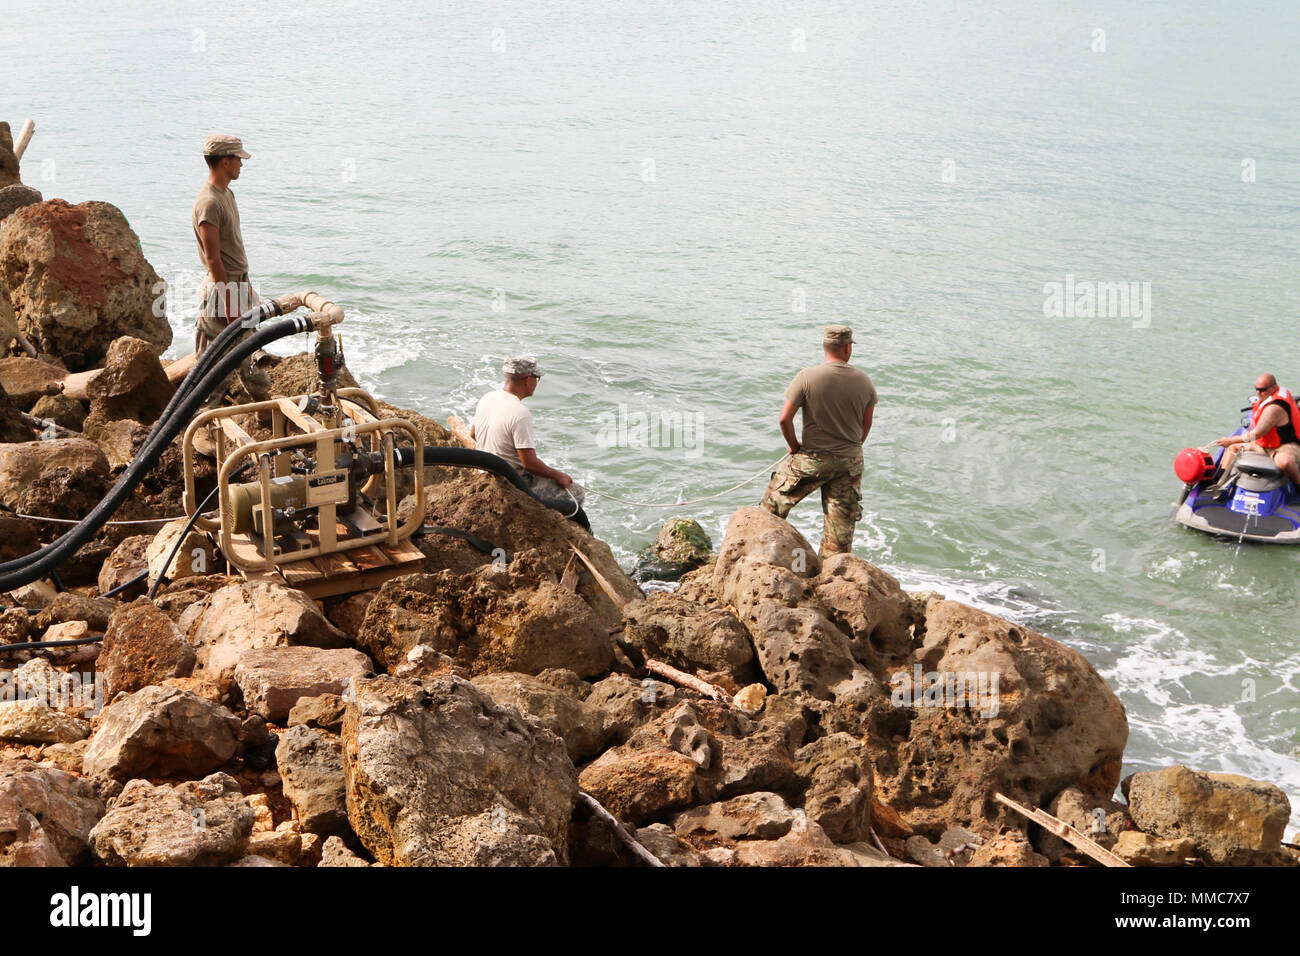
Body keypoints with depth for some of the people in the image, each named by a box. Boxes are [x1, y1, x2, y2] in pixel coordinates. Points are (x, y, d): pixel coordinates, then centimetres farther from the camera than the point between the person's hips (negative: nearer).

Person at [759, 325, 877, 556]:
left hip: (813, 459, -3)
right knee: (842, 519, 10)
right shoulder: (864, 381, -3)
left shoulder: (807, 377, -15)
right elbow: (867, 424, 7)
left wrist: (793, 445, 2)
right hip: (850, 462, 3)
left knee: (775, 498, 17)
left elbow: (785, 418, -15)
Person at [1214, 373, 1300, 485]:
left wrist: (1231, 440, -16)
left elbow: (1257, 434, -24)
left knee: (1284, 461, -47)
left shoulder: (1274, 408, -28)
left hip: (1286, 446, -11)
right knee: (1232, 447, 13)